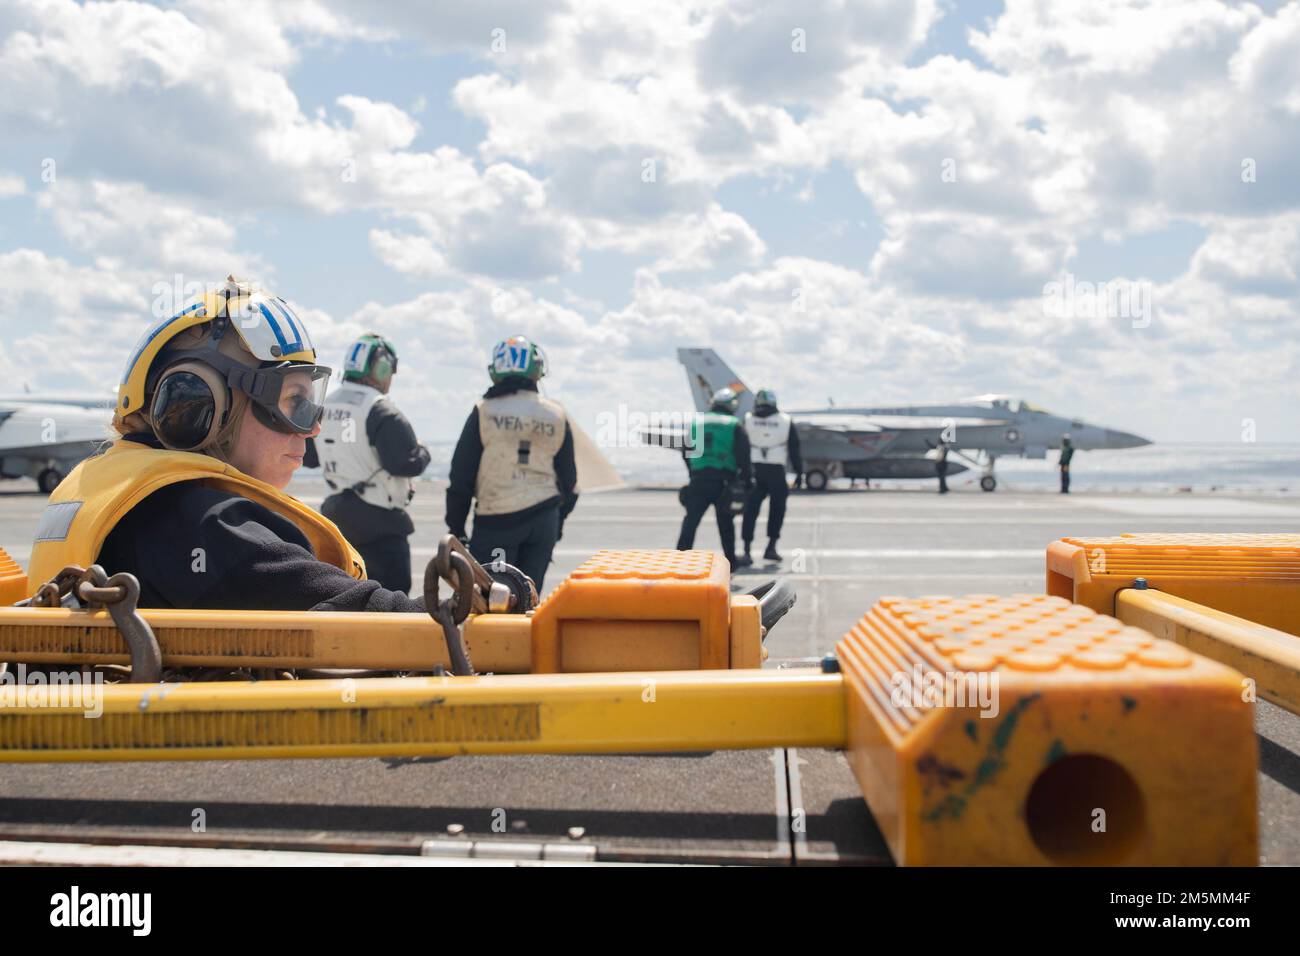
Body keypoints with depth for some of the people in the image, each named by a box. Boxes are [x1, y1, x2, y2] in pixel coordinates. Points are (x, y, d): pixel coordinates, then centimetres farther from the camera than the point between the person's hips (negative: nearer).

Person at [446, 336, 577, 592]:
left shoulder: (484, 412, -4)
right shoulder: (556, 416, 6)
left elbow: (461, 476, -3)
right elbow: (568, 479, 12)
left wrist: (456, 526, 5)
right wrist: (558, 523, 23)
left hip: (497, 522, -3)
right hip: (544, 520, 4)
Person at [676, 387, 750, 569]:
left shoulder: (696, 422, 12)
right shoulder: (735, 426, 1)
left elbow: (686, 452, 15)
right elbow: (743, 456, -4)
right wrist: (745, 479, 5)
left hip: (699, 480, 1)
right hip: (724, 482, -1)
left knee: (691, 520, 0)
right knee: (725, 523, 12)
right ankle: (730, 562, 20)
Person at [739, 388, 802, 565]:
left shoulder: (748, 420, 5)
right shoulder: (786, 421, 5)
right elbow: (794, 450, 6)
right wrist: (799, 472, 11)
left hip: (753, 470, 0)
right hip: (776, 472, 0)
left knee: (750, 510, 3)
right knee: (777, 508, 17)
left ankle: (746, 551, -3)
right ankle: (771, 547, 14)